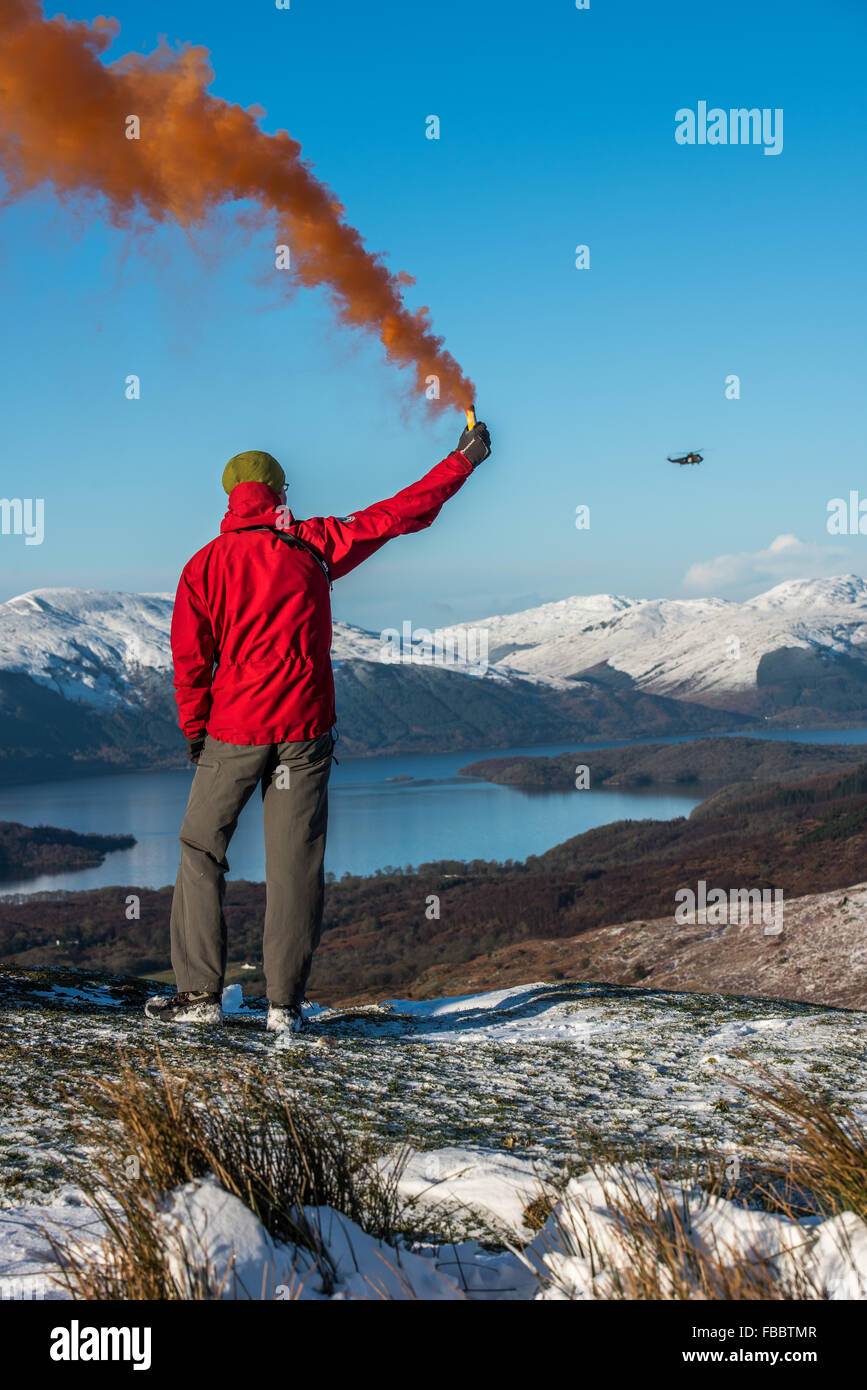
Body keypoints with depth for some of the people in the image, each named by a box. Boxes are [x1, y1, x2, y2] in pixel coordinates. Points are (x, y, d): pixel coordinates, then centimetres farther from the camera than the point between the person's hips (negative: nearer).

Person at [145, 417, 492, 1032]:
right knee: (295, 861, 4)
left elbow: (190, 657, 0)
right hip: (304, 729, 0)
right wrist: (464, 460, 12)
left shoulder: (206, 565, 0)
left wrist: (195, 732, 12)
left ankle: (201, 993, 7)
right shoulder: (313, 546, 0)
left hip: (234, 728, 0)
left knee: (202, 852, 10)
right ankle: (285, 1003, 6)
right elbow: (398, 514, 3)